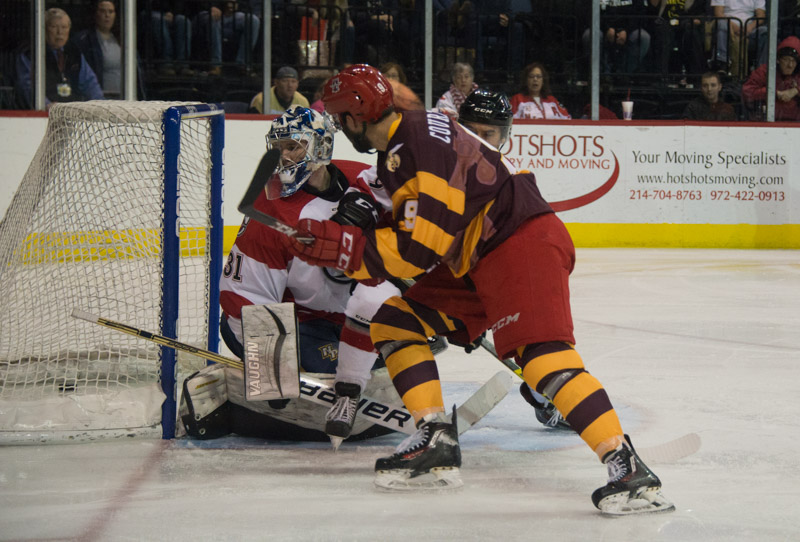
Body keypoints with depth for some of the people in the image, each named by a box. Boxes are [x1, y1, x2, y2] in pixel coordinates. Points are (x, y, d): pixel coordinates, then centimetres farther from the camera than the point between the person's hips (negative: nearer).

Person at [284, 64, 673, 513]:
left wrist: (344, 246, -17)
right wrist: (334, 248, 10)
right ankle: (438, 445, 7)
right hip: (475, 262, 11)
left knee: (542, 355, -25)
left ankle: (630, 470, -31)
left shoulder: (424, 142, -19)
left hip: (524, 244, -11)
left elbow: (420, 248, -22)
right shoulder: (394, 156, 15)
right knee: (395, 324, 8)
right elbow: (400, 238, 21)